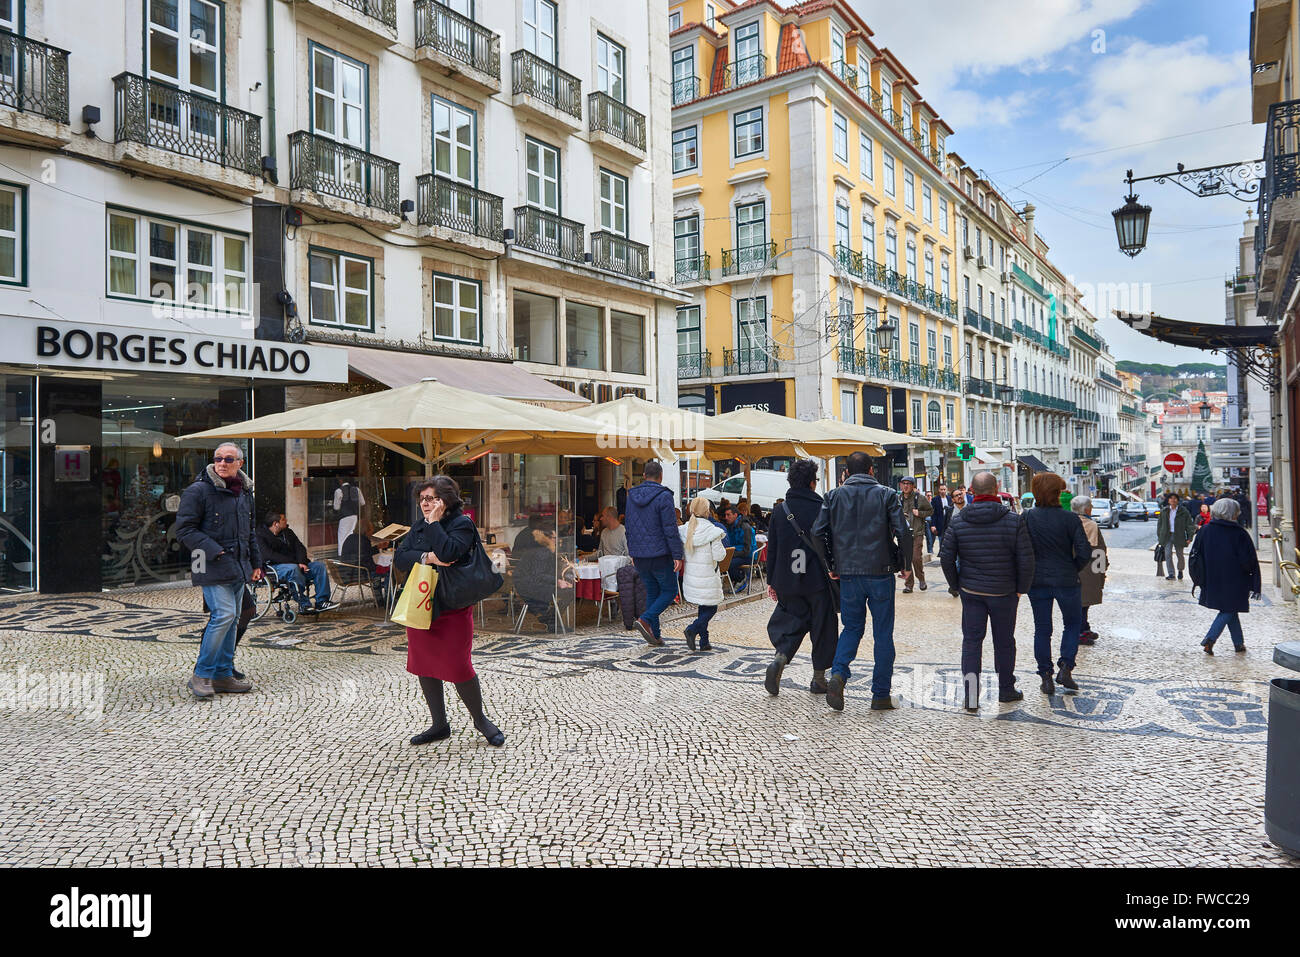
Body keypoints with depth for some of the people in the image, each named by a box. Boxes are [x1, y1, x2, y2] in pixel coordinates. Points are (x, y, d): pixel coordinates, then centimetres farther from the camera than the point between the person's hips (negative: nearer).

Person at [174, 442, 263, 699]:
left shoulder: (245, 492, 14)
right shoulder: (198, 490, -8)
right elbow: (184, 529, -10)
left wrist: (255, 562, 21)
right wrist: (213, 551, -18)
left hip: (238, 567, 7)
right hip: (213, 567, -7)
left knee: (233, 619, 9)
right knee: (223, 614, -15)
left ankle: (223, 674, 18)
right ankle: (201, 675, -2)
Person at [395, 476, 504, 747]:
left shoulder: (462, 524, -9)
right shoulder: (419, 527, 12)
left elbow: (448, 553, -26)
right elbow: (399, 557, 0)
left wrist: (434, 523, -17)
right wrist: (426, 557, -17)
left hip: (453, 609, -7)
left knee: (458, 668, -5)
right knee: (424, 666, 12)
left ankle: (480, 719, 18)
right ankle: (439, 724, 27)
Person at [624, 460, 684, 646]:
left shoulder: (631, 496, 6)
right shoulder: (663, 496, -14)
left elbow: (629, 527, 12)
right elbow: (670, 529, -17)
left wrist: (632, 553, 20)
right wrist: (677, 556, -15)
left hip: (640, 555, 6)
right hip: (660, 554, -6)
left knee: (652, 592, 15)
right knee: (669, 591, 8)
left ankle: (654, 634, 14)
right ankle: (645, 620, -10)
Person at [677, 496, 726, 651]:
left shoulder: (684, 530, 1)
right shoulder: (711, 531, -13)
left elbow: (681, 552, 6)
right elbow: (719, 555, -13)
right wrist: (723, 548, 6)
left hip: (690, 576, 6)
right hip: (707, 576, -6)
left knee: (704, 608, 17)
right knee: (711, 608, 6)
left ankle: (704, 642, 16)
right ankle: (692, 629, -14)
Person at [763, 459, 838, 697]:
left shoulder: (779, 510, 1)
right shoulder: (822, 509, -9)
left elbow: (772, 548, 4)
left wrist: (771, 581, 10)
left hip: (787, 581, 3)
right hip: (818, 580, -3)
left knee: (792, 622, 15)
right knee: (822, 627, 10)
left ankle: (780, 658, -10)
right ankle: (819, 679, 17)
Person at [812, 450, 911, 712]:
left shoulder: (834, 496, 4)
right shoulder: (885, 495, -1)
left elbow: (818, 533, -2)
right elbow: (904, 531, -10)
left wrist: (831, 565, 9)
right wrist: (905, 564, 3)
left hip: (848, 574, 2)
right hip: (880, 573, -2)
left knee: (852, 627, 16)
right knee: (883, 634, 8)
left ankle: (838, 674, -7)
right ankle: (881, 695, 12)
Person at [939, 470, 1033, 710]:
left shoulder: (958, 520, -5)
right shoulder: (1012, 520, -10)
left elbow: (946, 557, -4)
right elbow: (1026, 558, -9)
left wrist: (956, 585, 8)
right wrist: (1021, 588, 4)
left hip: (971, 591, 1)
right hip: (1004, 592, -1)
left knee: (971, 640, 6)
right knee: (1004, 641, 14)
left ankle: (970, 695, -3)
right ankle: (1006, 689, 29)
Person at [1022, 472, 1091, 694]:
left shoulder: (1027, 518, -6)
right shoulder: (1070, 519, -11)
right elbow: (1085, 553, -13)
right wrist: (1072, 569, 5)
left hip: (1037, 581, 2)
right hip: (1066, 581, -1)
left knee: (1042, 630, 10)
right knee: (1073, 623, 19)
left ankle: (1046, 678, 12)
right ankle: (1065, 668, 9)